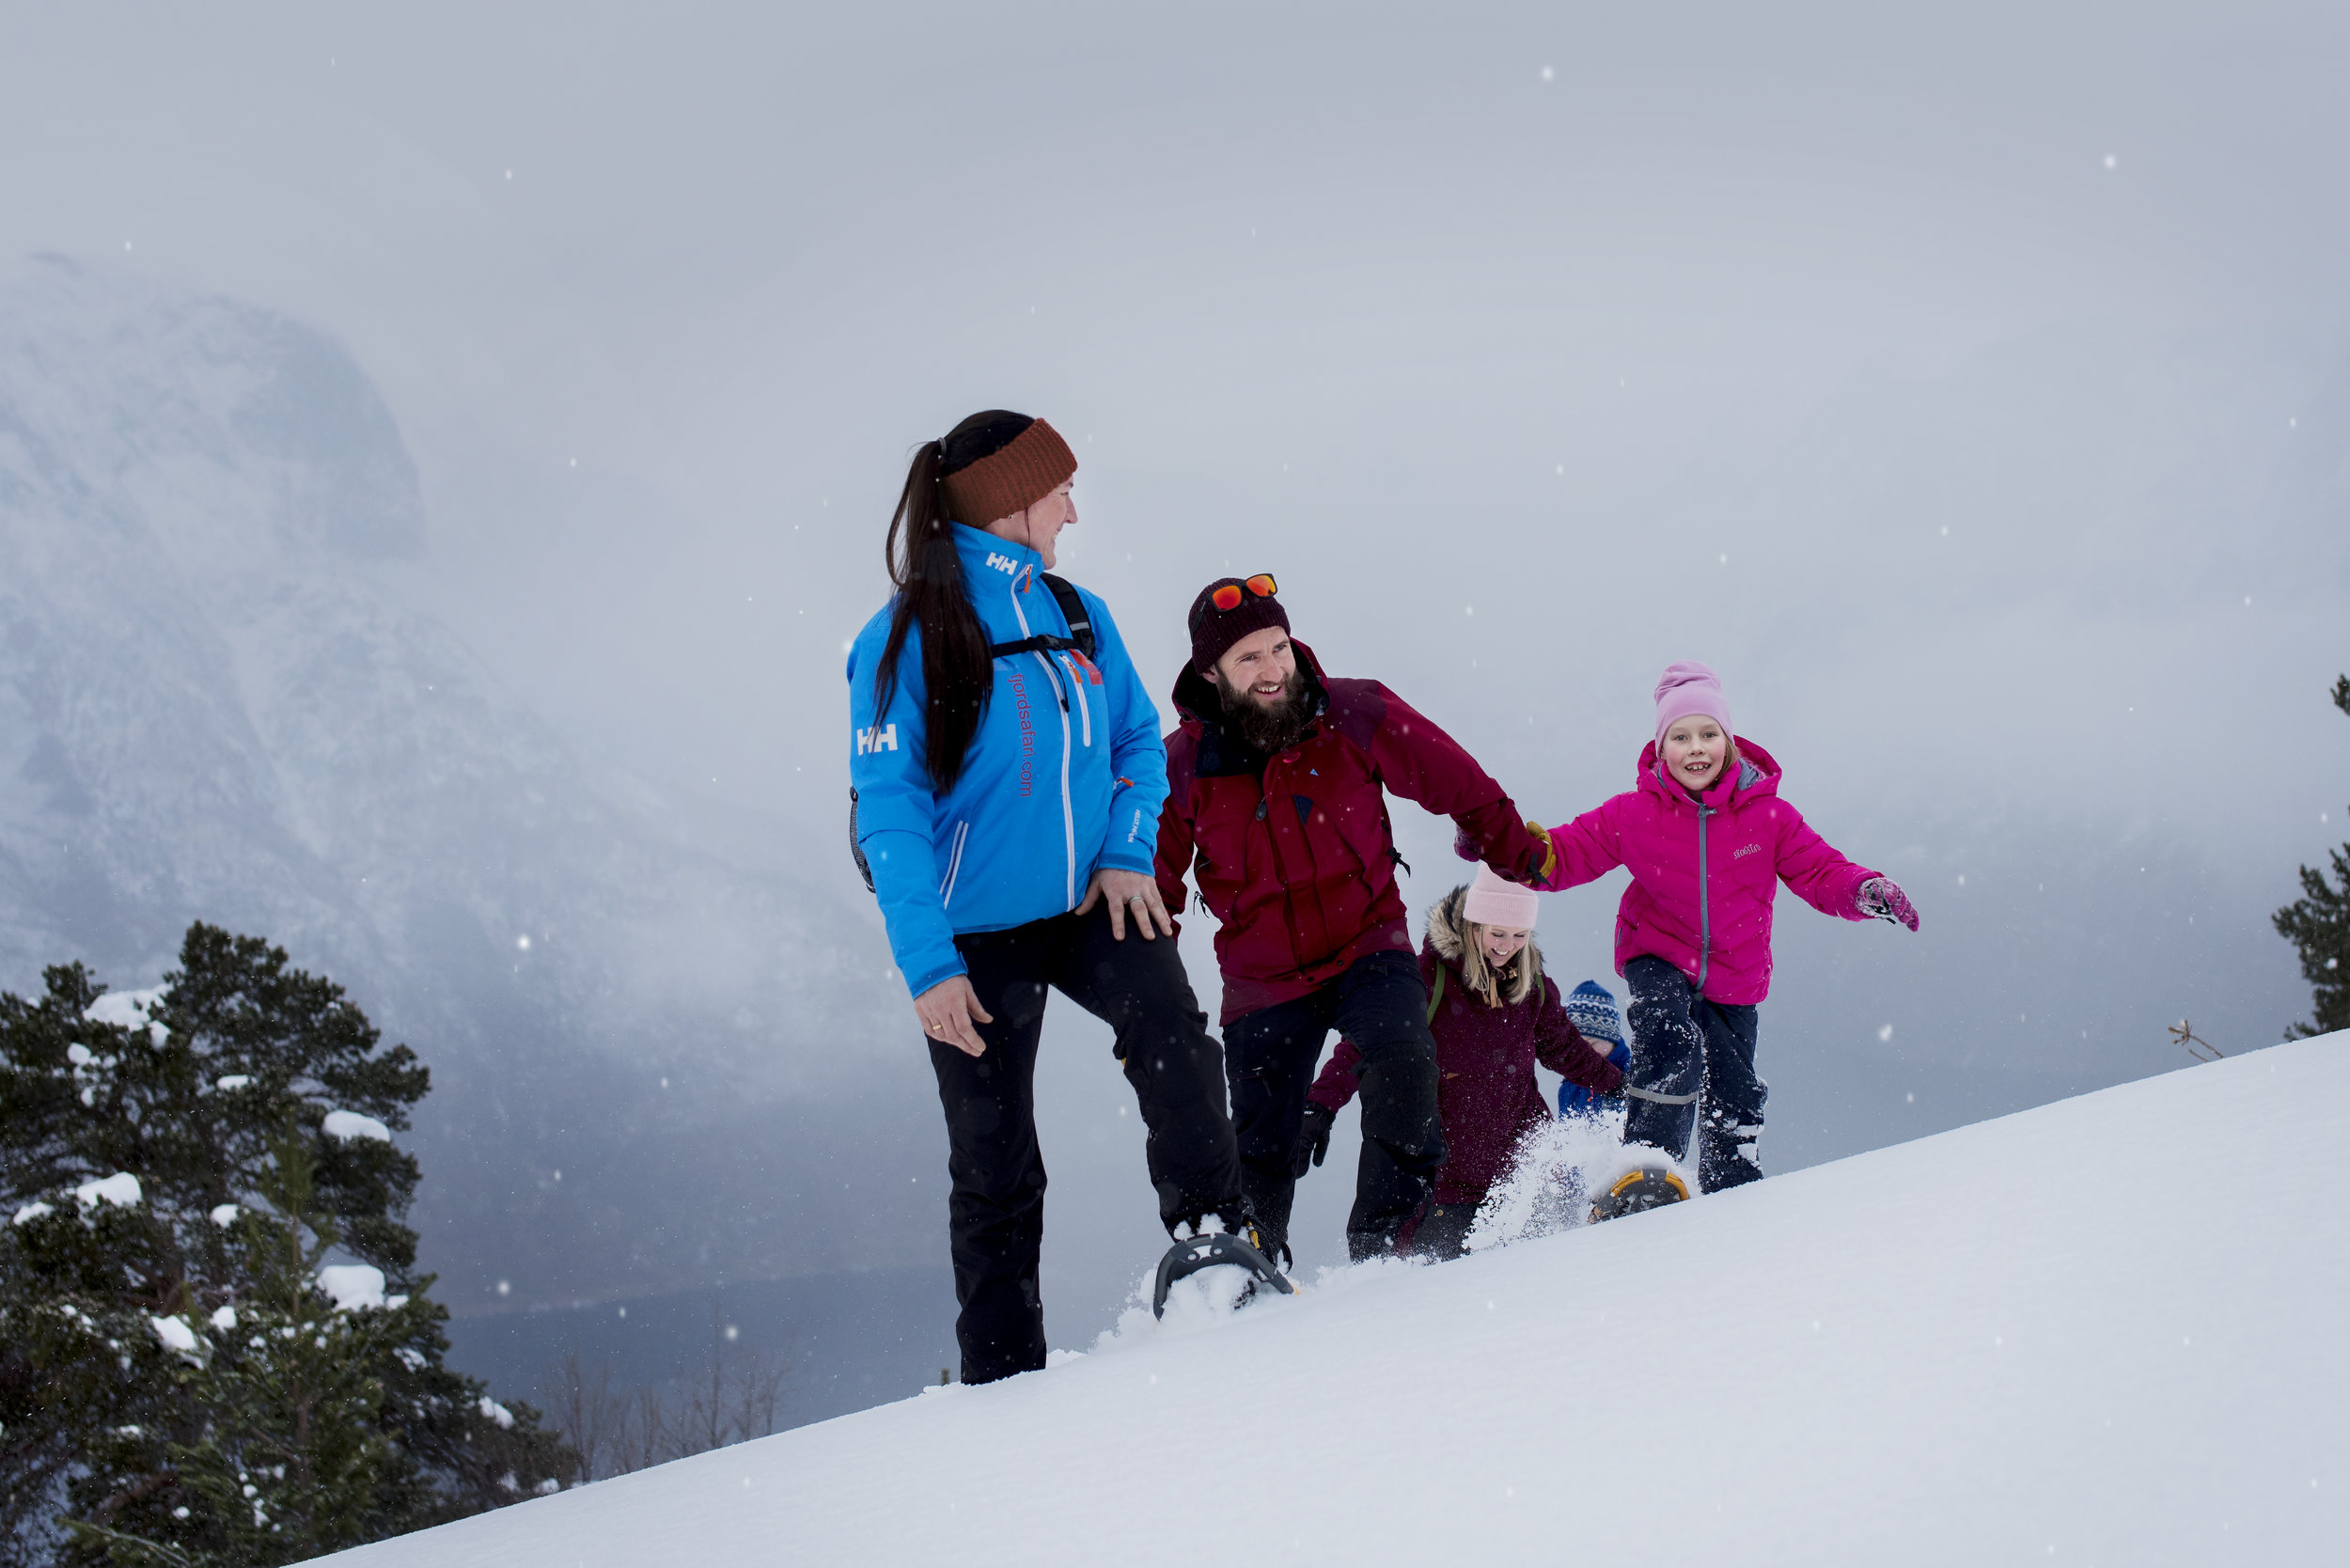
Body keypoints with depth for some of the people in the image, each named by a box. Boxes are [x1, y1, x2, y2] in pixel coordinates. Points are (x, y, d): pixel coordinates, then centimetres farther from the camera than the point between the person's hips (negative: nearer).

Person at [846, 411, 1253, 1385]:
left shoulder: (1076, 616, 4)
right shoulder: (906, 639, -13)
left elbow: (1139, 738, 14)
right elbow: (889, 811, -15)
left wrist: (1128, 850, -5)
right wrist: (927, 963, -22)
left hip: (1089, 901, 4)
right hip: (979, 929, -4)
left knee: (1173, 1036, -27)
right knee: (995, 1167, 4)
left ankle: (1213, 1242, -19)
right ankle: (1001, 1375, 15)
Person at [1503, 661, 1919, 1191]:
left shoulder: (1768, 815, -11)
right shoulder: (1634, 814, -12)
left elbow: (1820, 872, -9)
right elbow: (1568, 854, -8)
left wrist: (1865, 891, -31)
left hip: (1732, 975, 2)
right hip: (1657, 956, -2)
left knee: (1734, 1101, 9)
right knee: (1671, 1048, -30)